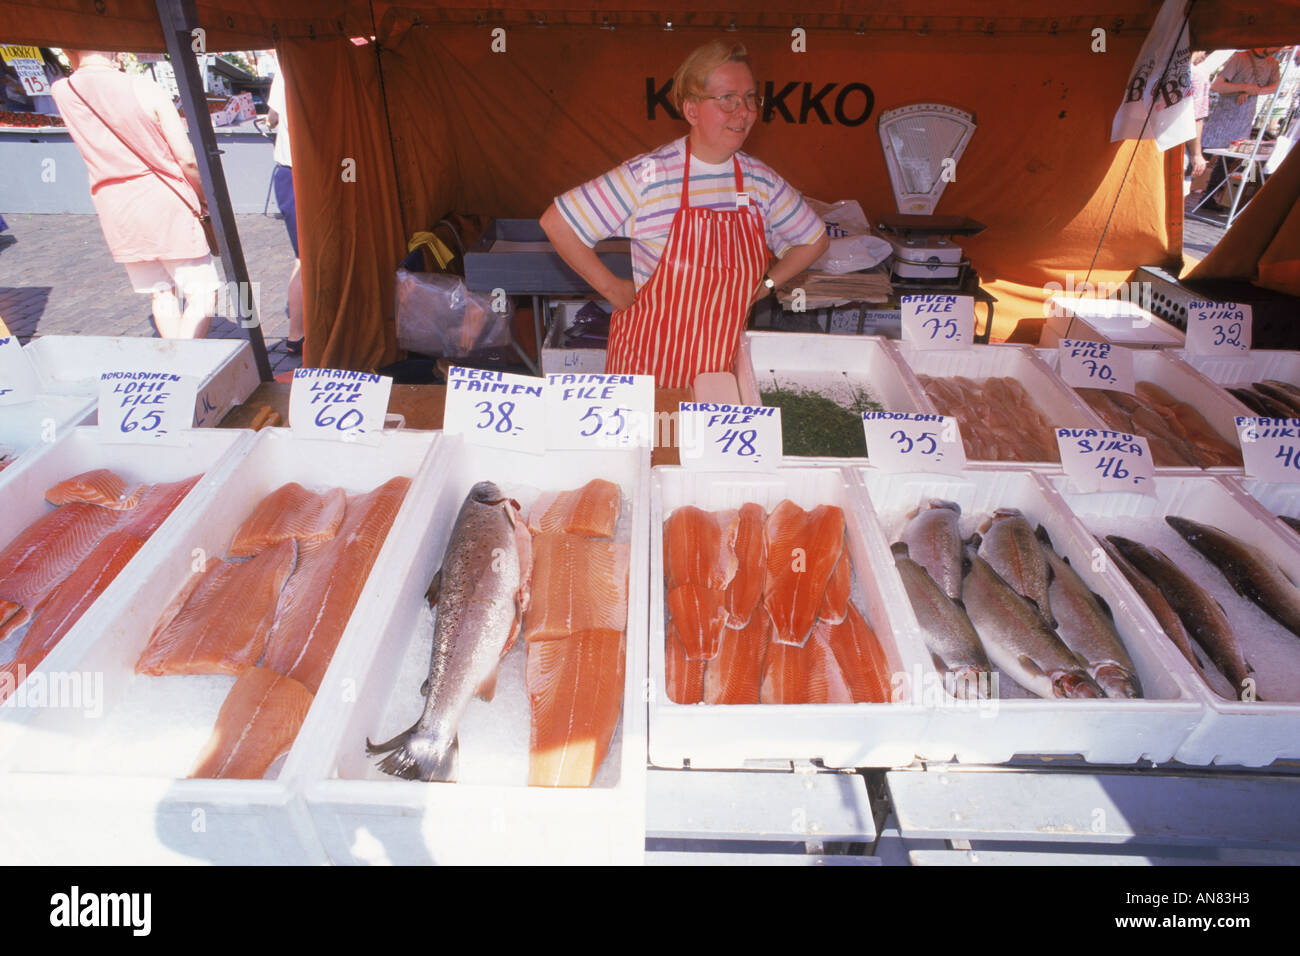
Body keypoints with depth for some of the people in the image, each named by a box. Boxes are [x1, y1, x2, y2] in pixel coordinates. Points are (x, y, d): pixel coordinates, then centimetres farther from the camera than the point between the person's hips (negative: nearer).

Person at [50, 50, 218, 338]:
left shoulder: (62, 92, 3)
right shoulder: (147, 90, -9)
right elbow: (187, 158, -11)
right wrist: (204, 200, 3)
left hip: (116, 216, 5)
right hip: (167, 207, -4)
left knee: (162, 295, 14)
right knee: (202, 294, -2)